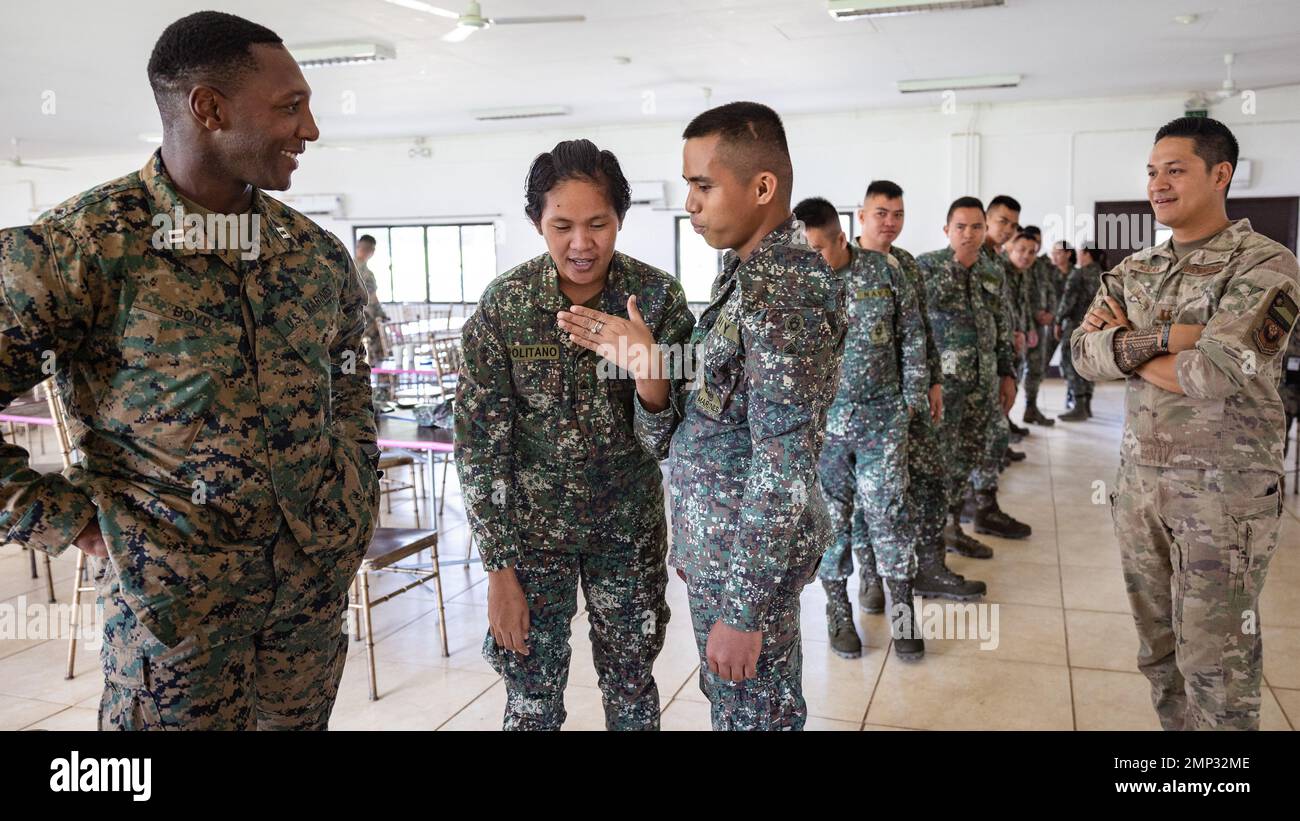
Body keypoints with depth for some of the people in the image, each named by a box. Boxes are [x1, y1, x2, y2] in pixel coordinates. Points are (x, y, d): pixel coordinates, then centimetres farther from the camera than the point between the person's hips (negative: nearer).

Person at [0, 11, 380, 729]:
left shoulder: (319, 252, 3)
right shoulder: (79, 246, -15)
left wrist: (356, 500, 10)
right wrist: (70, 521, -12)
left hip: (320, 582, 5)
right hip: (174, 595, -4)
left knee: (303, 722, 20)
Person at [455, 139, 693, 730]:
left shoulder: (658, 297, -12)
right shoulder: (504, 304, -14)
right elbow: (479, 443, -10)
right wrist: (499, 568, -10)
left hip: (630, 524, 1)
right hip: (533, 525, -1)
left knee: (631, 682, 16)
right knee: (532, 693, 11)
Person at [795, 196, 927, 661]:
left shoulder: (885, 270, -2)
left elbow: (912, 338, 7)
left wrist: (913, 398, 5)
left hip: (882, 416, 0)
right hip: (819, 421, 0)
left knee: (889, 513, 4)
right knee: (830, 517, 8)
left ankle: (901, 611, 18)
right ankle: (838, 610, 24)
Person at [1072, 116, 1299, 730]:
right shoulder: (1133, 271, 9)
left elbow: (1212, 374, -22)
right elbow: (1083, 353, -4)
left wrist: (1127, 344, -9)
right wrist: (1166, 338, -17)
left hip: (1225, 489, -6)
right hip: (1139, 480, 6)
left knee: (1213, 659, 2)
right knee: (1158, 645, 15)